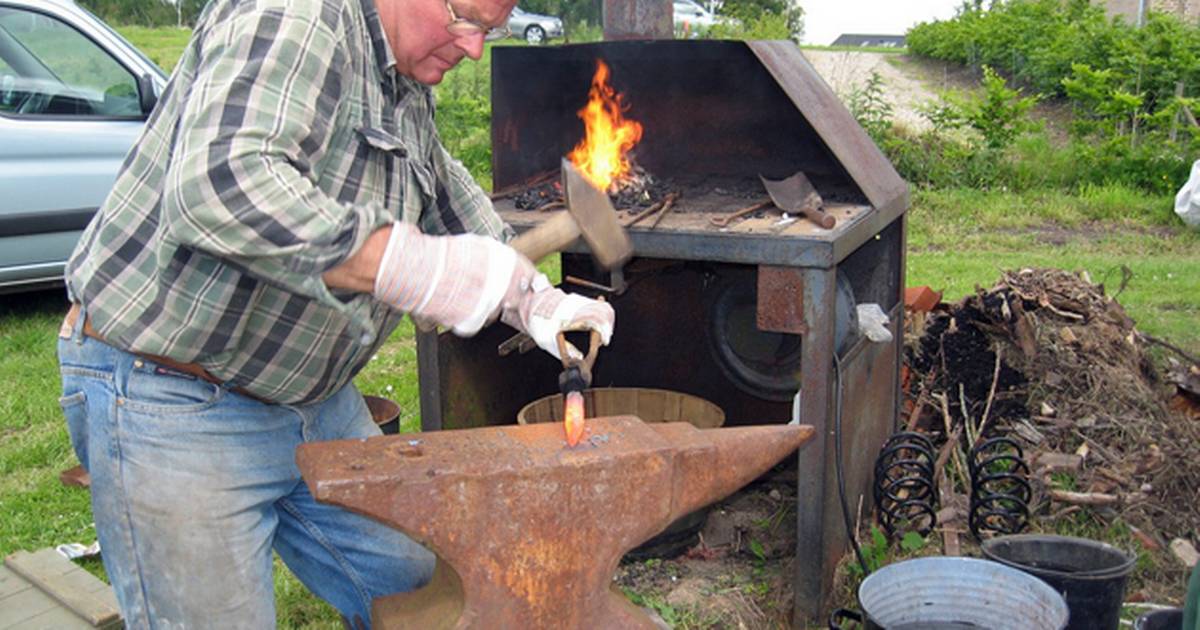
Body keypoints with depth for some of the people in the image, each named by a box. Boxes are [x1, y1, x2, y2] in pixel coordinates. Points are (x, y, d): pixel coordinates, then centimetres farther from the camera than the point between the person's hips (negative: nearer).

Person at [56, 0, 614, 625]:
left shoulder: (409, 88, 8)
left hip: (311, 397, 9)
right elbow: (219, 183, -38)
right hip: (173, 405, -9)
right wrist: (416, 269, -41)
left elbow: (448, 193, 24)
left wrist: (536, 300, 12)